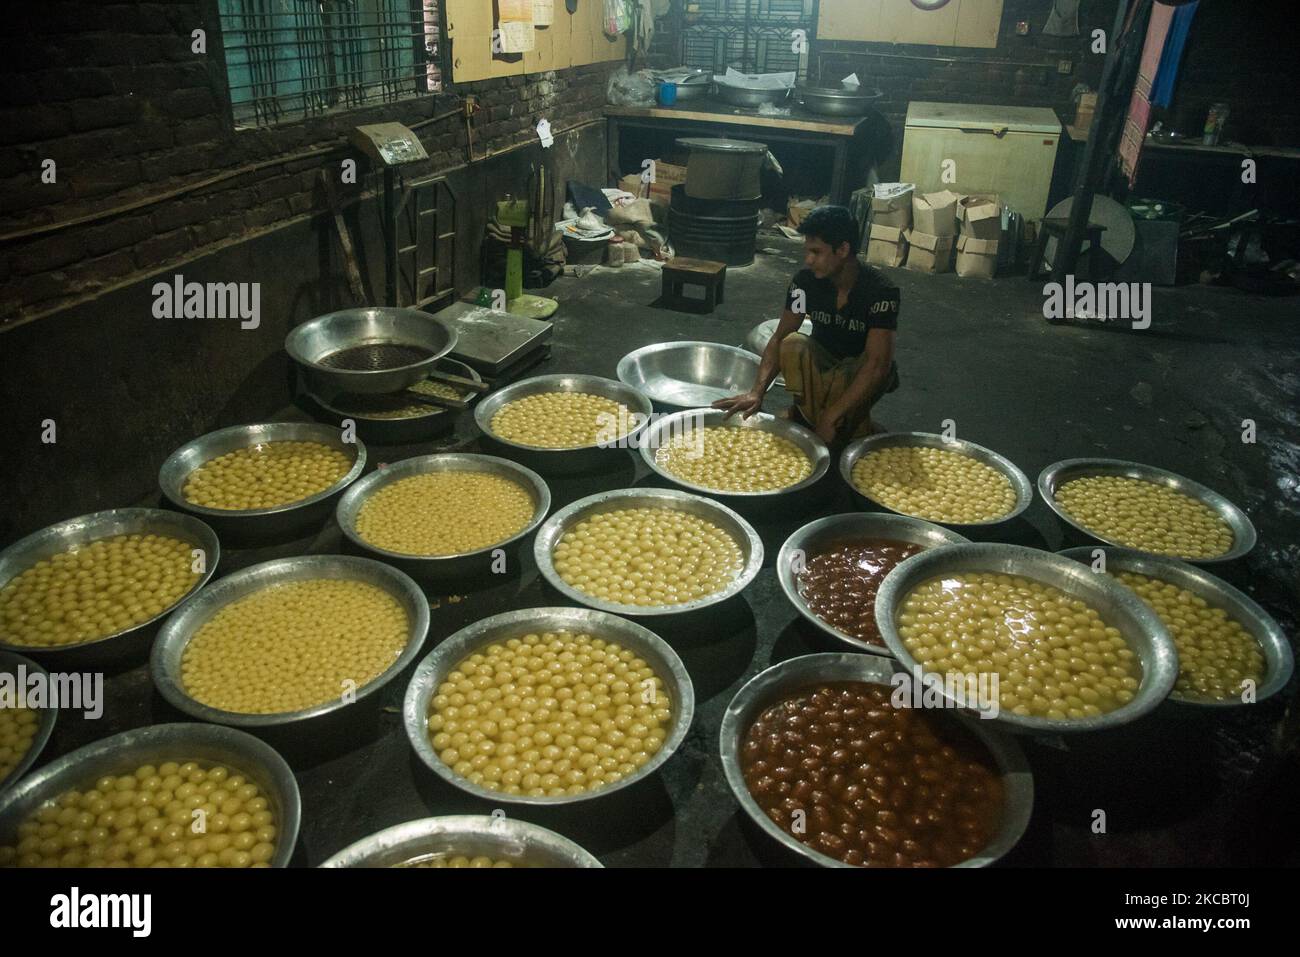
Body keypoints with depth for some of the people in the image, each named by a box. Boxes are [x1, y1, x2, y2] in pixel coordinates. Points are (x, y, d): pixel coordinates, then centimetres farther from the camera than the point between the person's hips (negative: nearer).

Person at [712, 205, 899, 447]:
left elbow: (877, 364, -34)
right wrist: (757, 392, -32)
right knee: (793, 346, -29)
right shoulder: (806, 280, -16)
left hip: (861, 372, -3)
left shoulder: (881, 292, -27)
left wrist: (831, 417, -42)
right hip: (823, 361, 3)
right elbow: (780, 338, -16)